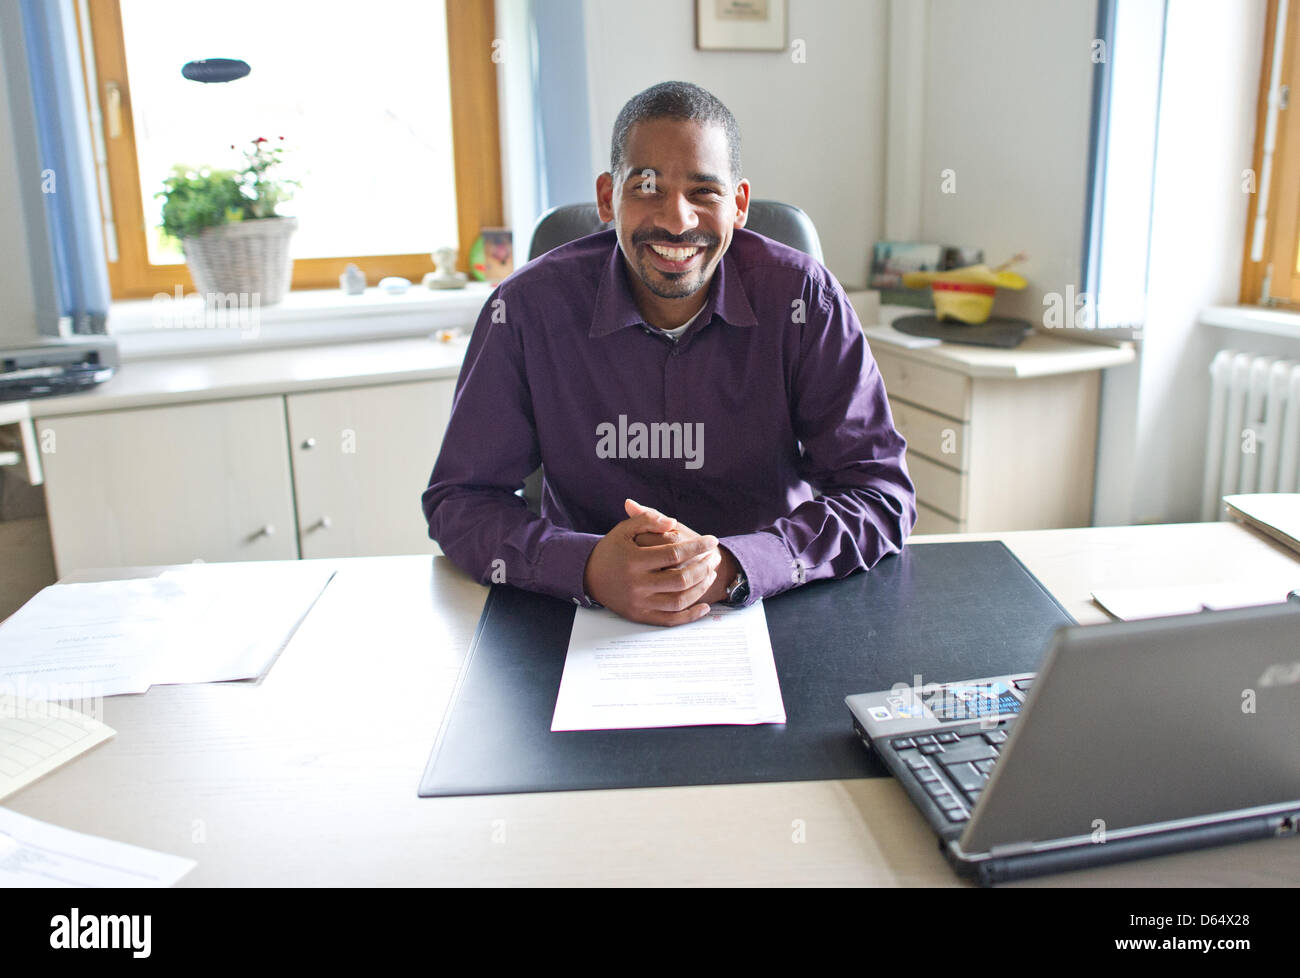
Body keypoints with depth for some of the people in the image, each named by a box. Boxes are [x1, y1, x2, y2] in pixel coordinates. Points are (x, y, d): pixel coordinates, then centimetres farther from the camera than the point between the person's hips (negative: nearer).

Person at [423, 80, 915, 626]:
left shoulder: (803, 298, -7)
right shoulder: (529, 308, -7)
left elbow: (882, 495, -8)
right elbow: (459, 500, -5)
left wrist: (731, 567, -25)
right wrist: (590, 570, -24)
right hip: (589, 633, 1)